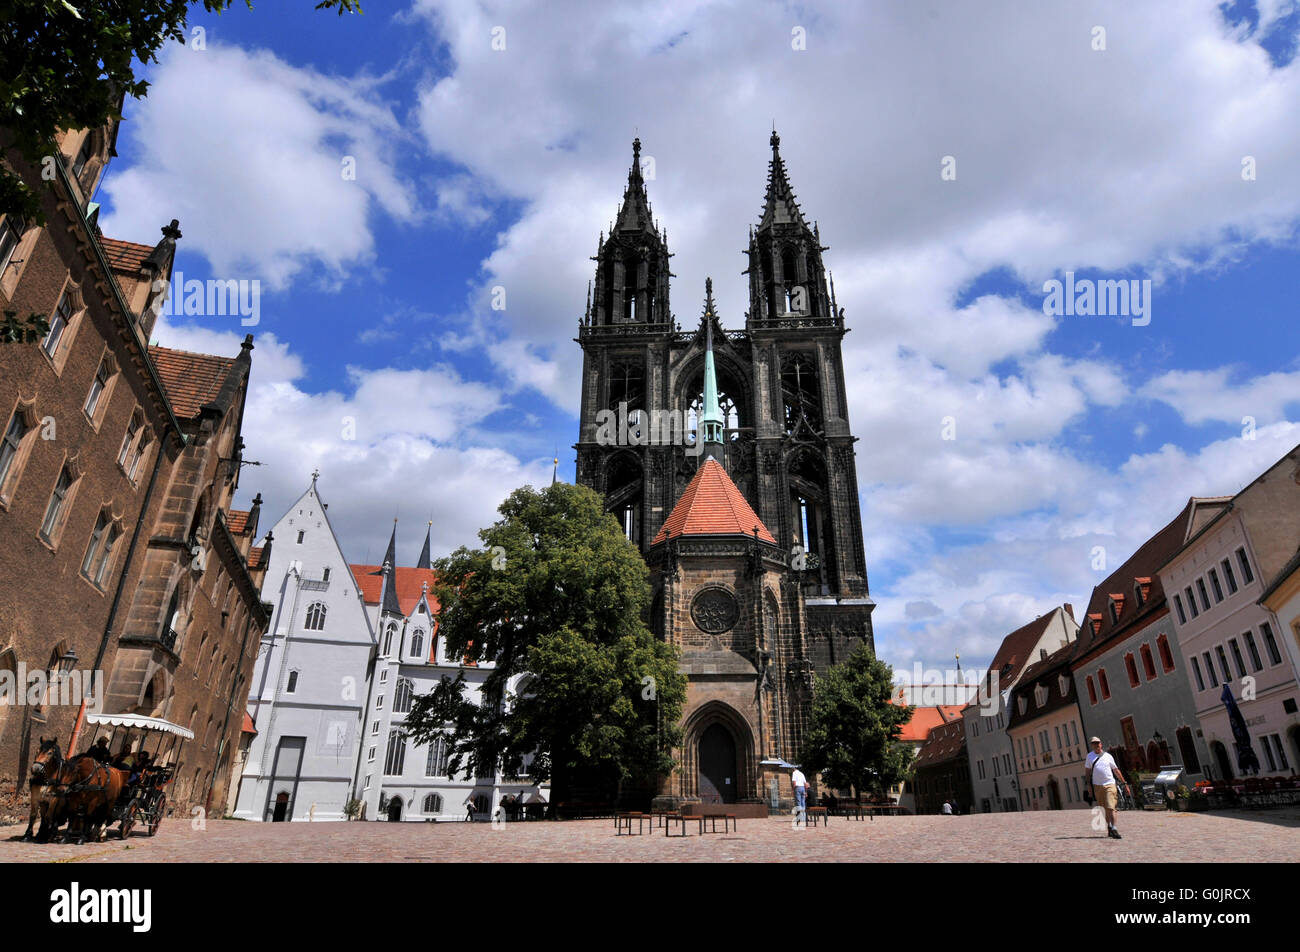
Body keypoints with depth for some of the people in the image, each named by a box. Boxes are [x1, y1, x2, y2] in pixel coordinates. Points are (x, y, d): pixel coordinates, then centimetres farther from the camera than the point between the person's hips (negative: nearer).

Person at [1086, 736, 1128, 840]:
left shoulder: (1108, 756, 6)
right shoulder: (1090, 756, 10)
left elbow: (1116, 770, 13)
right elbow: (1088, 771, 12)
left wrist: (1124, 783, 10)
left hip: (1110, 785, -2)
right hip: (1097, 786, 2)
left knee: (1110, 808, -12)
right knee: (1104, 809, 6)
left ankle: (1114, 830, -12)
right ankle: (1109, 828, 17)